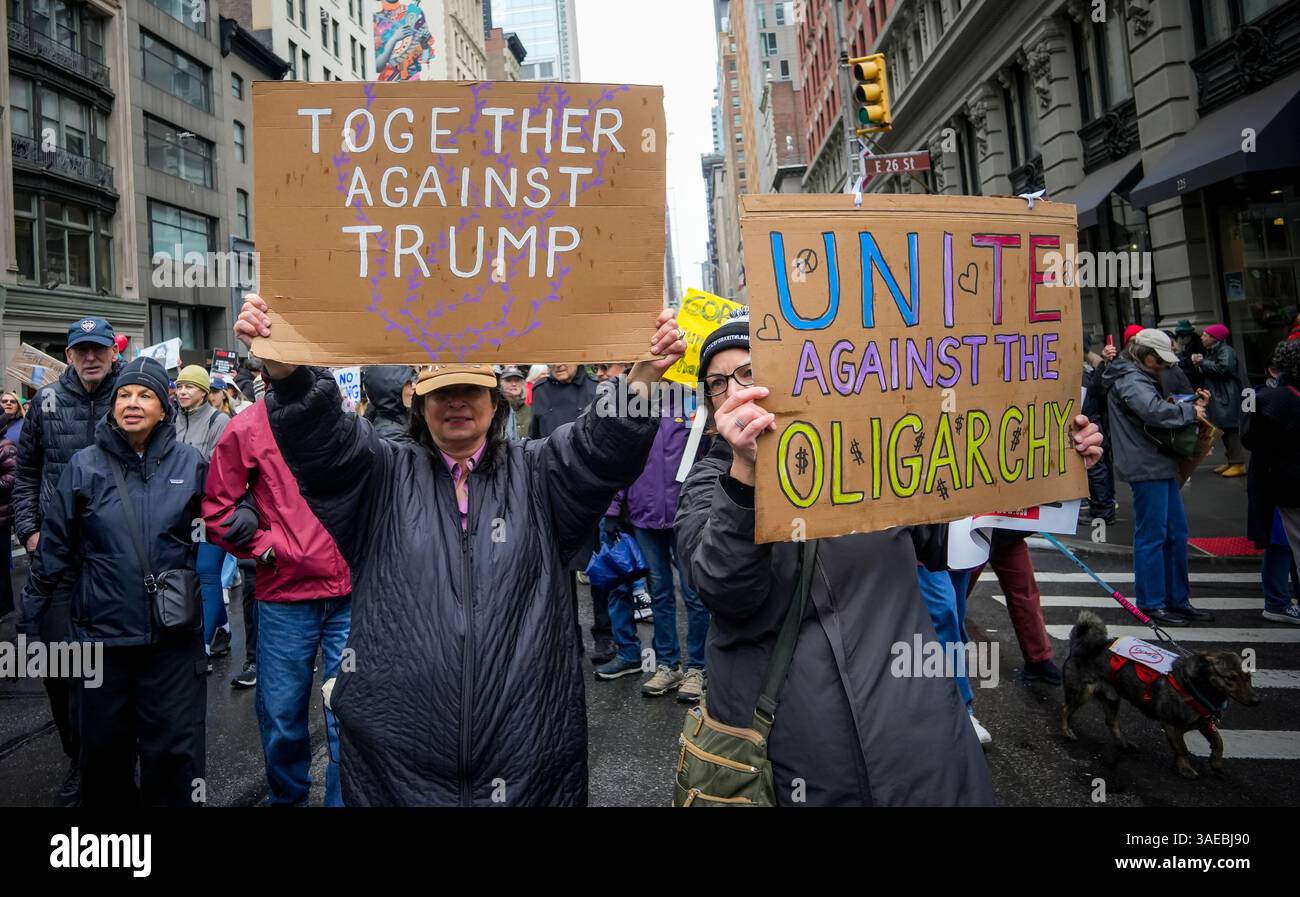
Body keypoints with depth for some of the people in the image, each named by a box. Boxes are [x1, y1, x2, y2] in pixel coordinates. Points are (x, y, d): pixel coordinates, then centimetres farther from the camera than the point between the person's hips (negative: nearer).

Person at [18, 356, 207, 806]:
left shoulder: (190, 462, -3)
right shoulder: (84, 465, -2)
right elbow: (54, 548, 3)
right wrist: (29, 619, 5)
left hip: (174, 633, -1)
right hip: (103, 633, 1)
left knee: (174, 750, 7)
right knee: (104, 748, 17)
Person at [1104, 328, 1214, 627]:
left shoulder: (1141, 378, 20)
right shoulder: (1129, 380, -13)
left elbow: (1159, 409, 23)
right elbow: (1154, 412, -29)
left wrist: (1192, 402, 7)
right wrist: (1191, 411, -15)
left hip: (1160, 465, 11)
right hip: (1146, 467, -11)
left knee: (1176, 533, 15)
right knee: (1152, 536, -4)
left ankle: (1177, 600, 24)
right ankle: (1151, 604, 5)